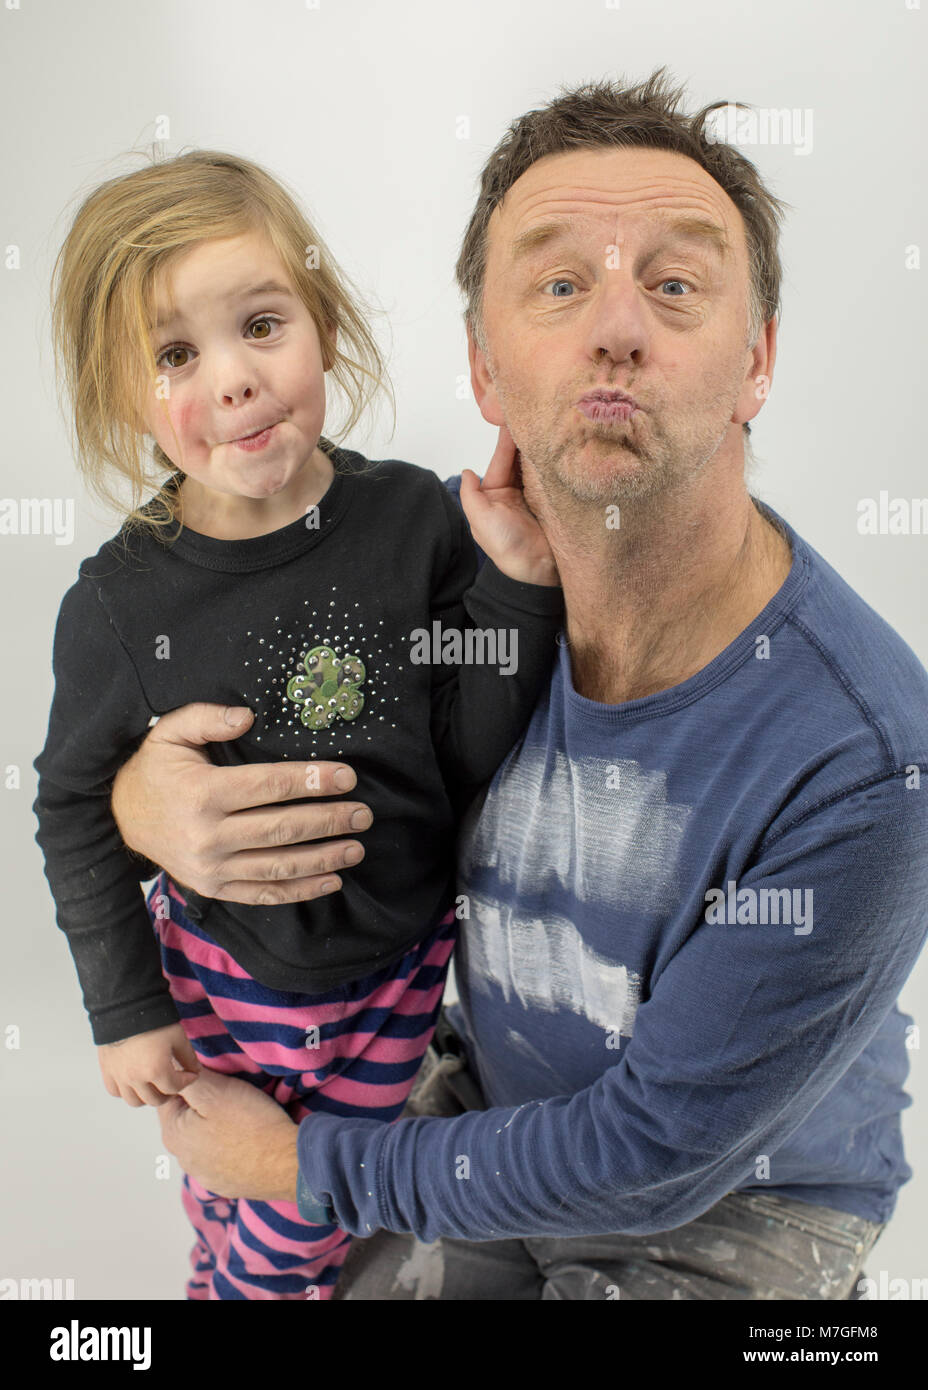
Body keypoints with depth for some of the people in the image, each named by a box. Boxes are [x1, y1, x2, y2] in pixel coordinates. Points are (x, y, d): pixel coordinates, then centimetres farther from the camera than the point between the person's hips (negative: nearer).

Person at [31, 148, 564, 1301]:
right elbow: (74, 808, -5)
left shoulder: (415, 518, -17)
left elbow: (473, 761, -13)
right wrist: (126, 1010, -2)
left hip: (399, 960, 1)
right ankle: (218, 1280, 59)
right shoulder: (119, 603, -19)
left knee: (305, 1232, 23)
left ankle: (271, 1271, 58)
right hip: (223, 973, -1)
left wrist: (519, 584, -25)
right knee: (226, 1185, 24)